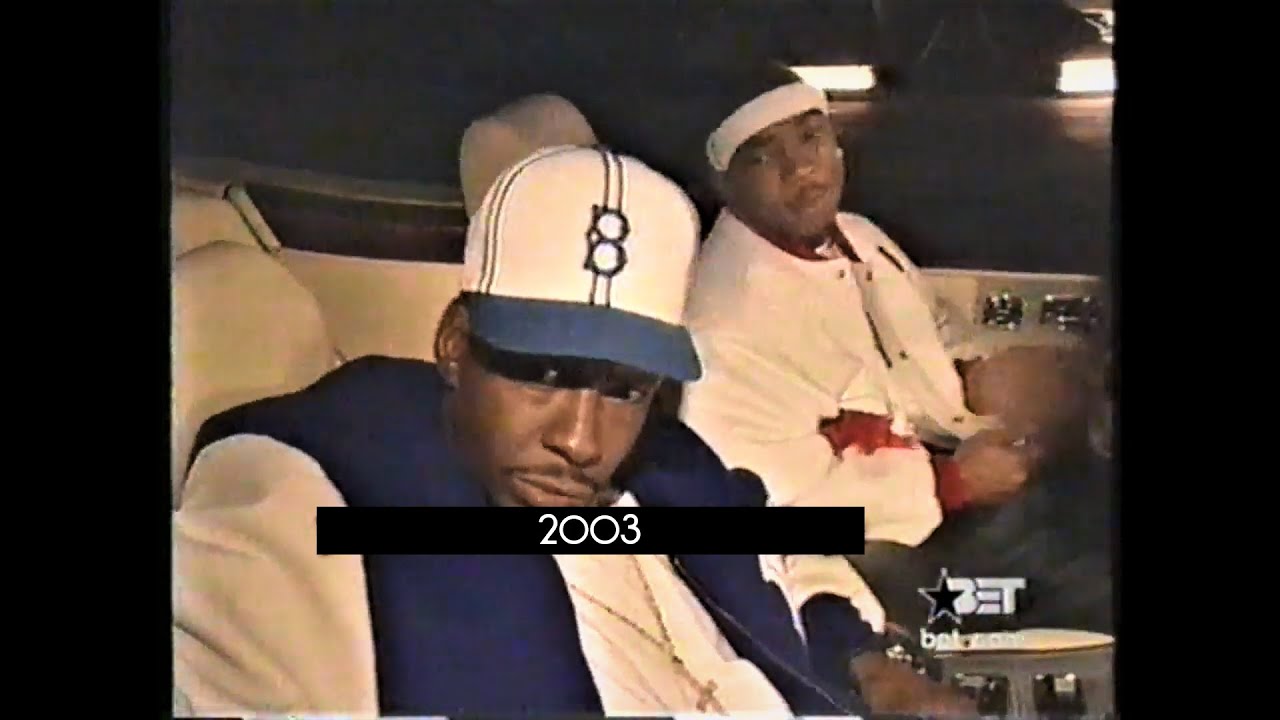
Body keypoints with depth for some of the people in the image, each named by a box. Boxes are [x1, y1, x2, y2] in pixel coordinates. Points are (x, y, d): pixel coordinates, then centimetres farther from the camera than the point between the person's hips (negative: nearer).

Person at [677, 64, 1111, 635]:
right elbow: (778, 491, -25)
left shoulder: (859, 238, 8)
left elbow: (941, 329, 19)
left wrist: (983, 378, -6)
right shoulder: (727, 319, -21)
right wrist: (951, 481, -22)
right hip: (885, 551, -9)